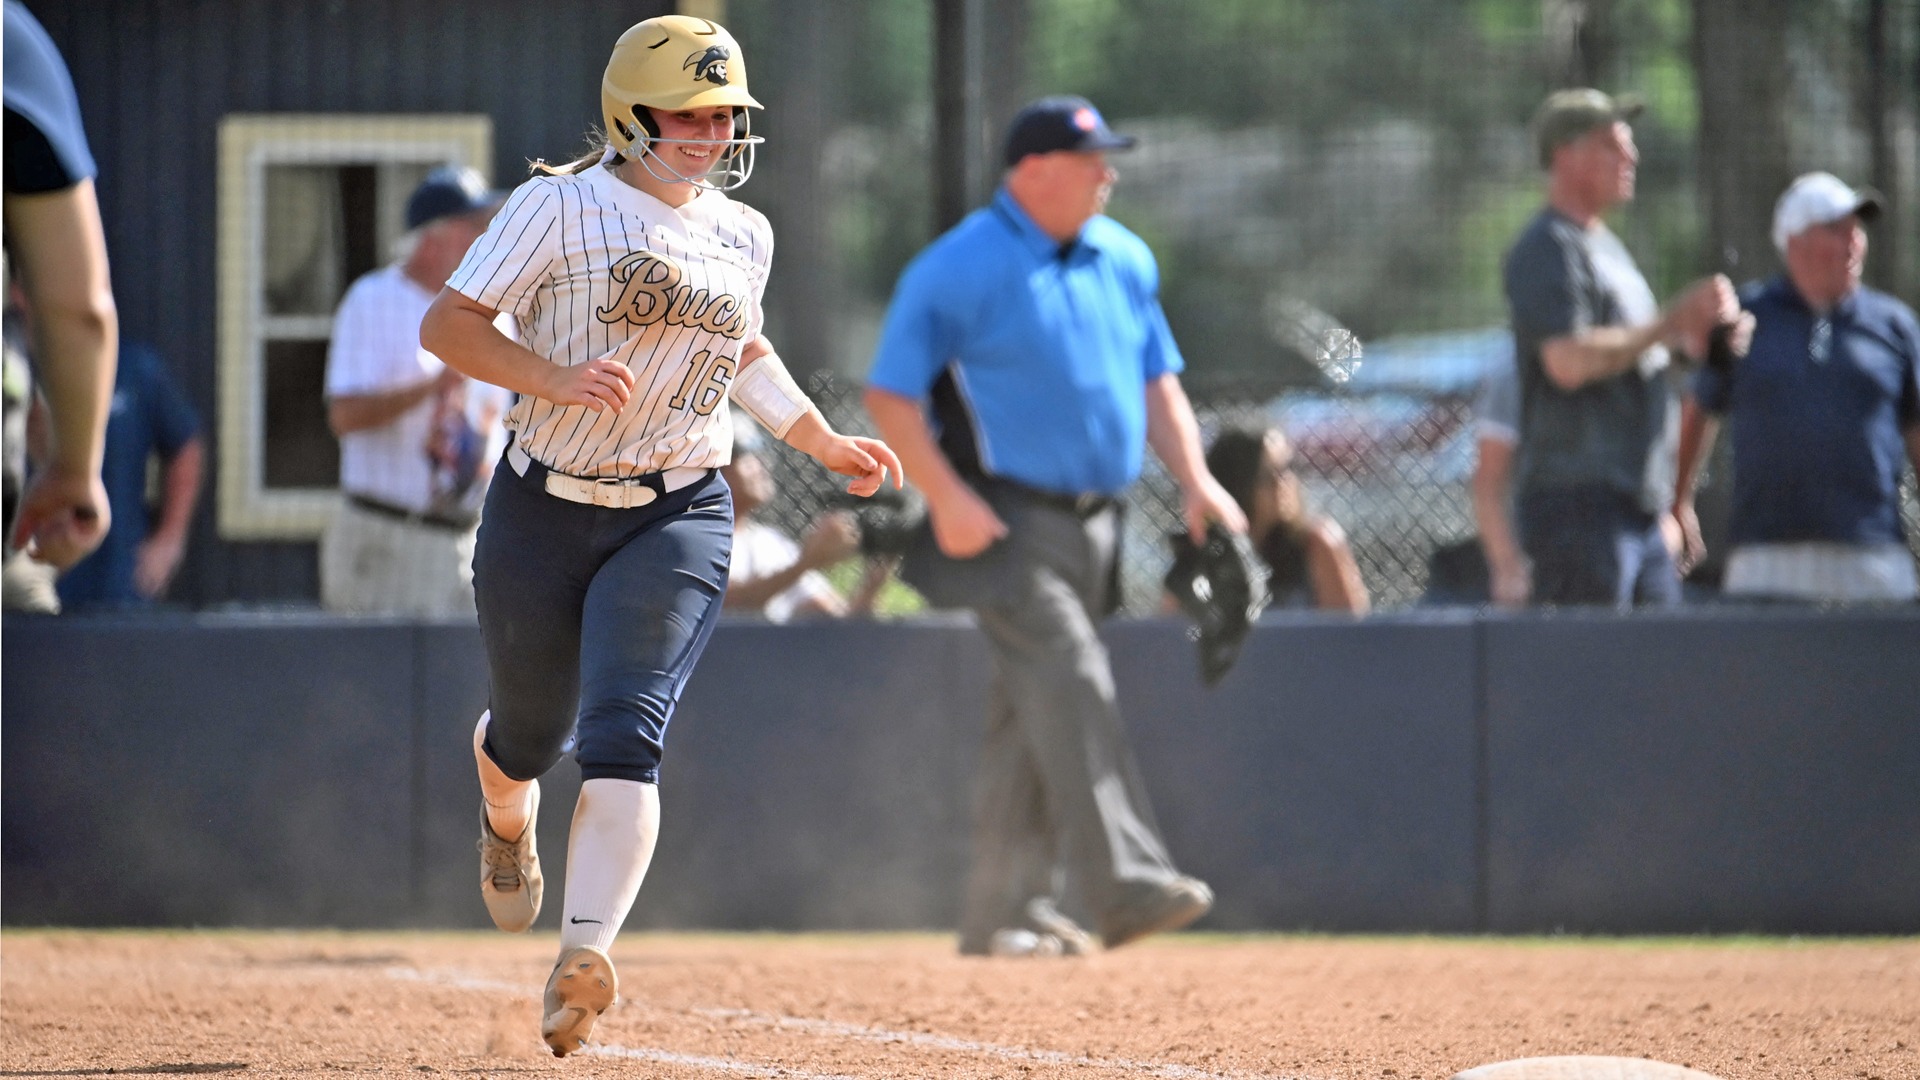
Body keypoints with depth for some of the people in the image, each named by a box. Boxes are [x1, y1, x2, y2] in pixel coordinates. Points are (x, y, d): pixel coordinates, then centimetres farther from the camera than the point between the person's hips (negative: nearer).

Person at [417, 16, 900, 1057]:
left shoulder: (743, 236, 10)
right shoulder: (559, 208, -7)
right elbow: (447, 324, -10)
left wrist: (826, 443, 19)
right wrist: (557, 378, -24)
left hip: (676, 519, 2)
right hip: (543, 511, -1)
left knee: (623, 737, -18)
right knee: (532, 735, 13)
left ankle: (585, 953, -30)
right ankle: (506, 819, 51)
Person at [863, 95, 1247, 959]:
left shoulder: (1123, 260, 12)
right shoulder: (958, 269, -10)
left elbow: (1157, 378, 20)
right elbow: (890, 394, -10)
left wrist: (1193, 478, 6)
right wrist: (947, 497, -19)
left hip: (1091, 524, 7)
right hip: (1007, 522, -7)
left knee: (1035, 717, 10)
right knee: (1069, 685, -20)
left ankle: (1002, 910, 15)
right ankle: (1124, 884, -28)